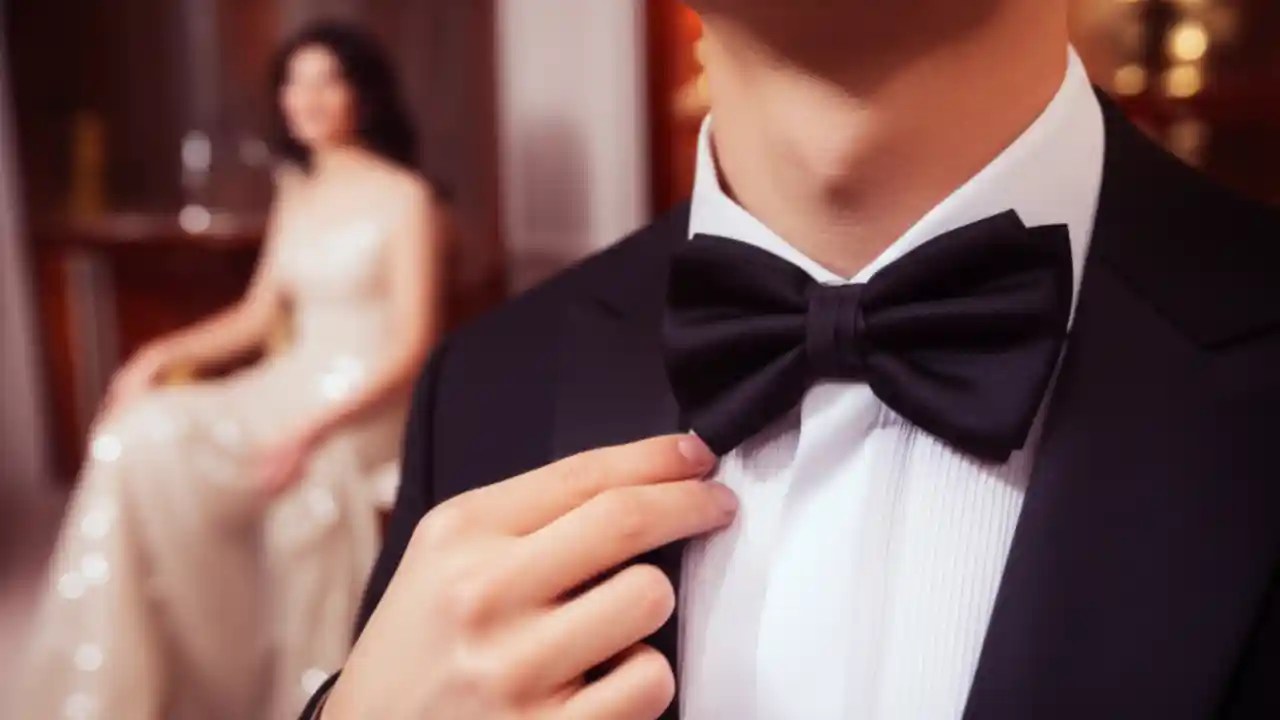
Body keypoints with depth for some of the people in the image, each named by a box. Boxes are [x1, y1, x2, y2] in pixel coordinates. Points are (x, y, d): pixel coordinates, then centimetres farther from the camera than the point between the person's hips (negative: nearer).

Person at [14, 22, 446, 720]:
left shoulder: (405, 197, -7)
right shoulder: (296, 195, 14)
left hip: (368, 401, -6)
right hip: (287, 384, 6)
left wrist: (310, 431, -24)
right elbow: (259, 315, 17)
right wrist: (162, 353, 0)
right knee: (138, 438, -17)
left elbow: (411, 347, -13)